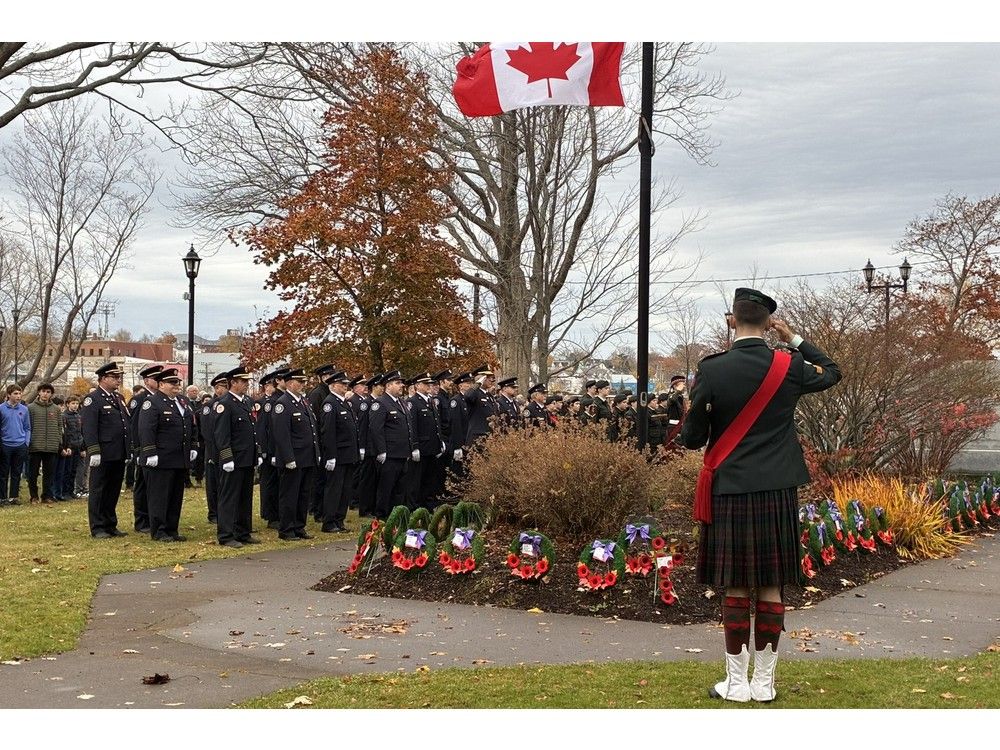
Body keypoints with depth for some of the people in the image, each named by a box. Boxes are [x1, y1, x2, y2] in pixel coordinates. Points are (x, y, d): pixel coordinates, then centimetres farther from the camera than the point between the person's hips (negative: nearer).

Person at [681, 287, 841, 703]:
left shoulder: (711, 370, -9)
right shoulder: (790, 366, -4)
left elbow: (692, 438, -4)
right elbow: (831, 372, 20)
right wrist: (795, 339, 20)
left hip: (729, 491, -2)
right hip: (778, 492, 2)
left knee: (735, 589, 5)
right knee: (771, 587, 9)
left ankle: (737, 683, 12)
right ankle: (763, 682, 16)